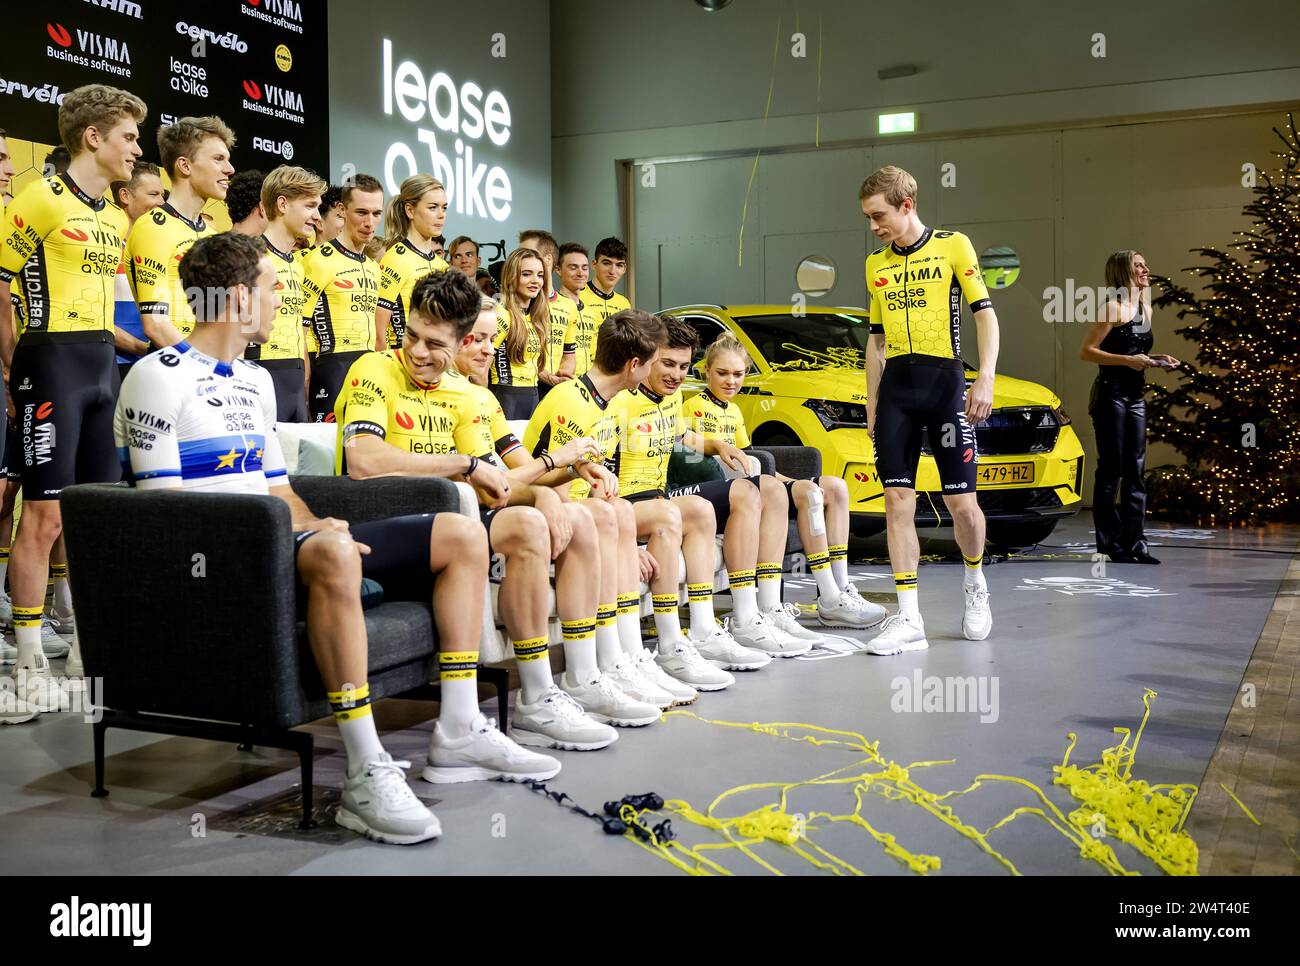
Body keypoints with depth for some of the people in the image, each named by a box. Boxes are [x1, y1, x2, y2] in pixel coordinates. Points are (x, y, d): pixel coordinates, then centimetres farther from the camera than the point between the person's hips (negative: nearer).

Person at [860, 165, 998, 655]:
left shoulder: (952, 245, 2)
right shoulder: (875, 265, 15)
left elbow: (985, 314, -2)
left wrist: (985, 379, -14)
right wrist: (871, 406, 14)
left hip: (945, 382, -4)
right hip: (895, 387, 4)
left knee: (961, 501, -3)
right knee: (898, 499, -4)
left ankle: (975, 583, 27)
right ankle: (908, 618, -1)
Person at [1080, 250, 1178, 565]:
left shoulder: (1145, 308, 16)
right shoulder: (1113, 307, -8)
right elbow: (1086, 351, -14)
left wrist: (1156, 360, 8)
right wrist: (1127, 359, -20)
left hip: (1135, 395, 8)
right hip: (1110, 394, -8)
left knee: (1135, 470, 7)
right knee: (1111, 469, -4)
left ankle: (1133, 543, 11)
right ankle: (1110, 544, 1)